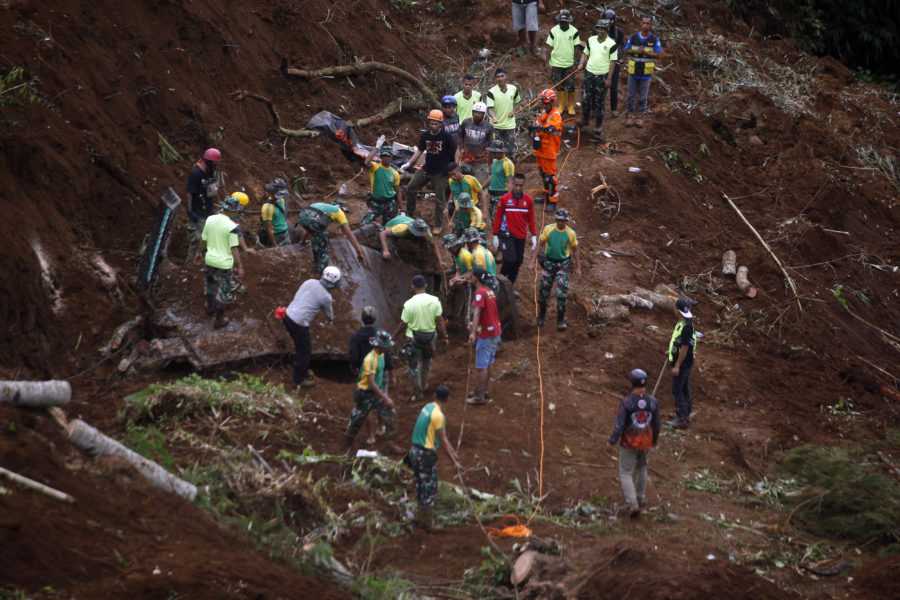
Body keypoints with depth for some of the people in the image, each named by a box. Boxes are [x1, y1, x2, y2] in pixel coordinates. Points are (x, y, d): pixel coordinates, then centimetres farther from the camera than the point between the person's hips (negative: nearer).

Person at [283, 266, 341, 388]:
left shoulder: (310, 282, 3)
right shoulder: (326, 297, -13)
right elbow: (329, 313, 7)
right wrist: (331, 320, 34)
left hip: (288, 315, 7)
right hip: (299, 324, -7)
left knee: (300, 346, 27)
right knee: (305, 351, 13)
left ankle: (302, 371, 45)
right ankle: (299, 379, 28)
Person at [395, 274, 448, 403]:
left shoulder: (409, 304, -19)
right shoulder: (434, 301, -11)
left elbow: (403, 324, -11)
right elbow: (439, 320, -8)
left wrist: (395, 336, 4)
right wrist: (444, 335, 5)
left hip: (413, 338, -3)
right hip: (429, 335, 3)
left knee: (414, 365, 11)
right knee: (426, 361, 29)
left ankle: (418, 393, 16)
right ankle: (424, 384, 41)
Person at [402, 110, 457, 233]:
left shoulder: (447, 137, -14)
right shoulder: (425, 135, -1)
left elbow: (456, 153, -6)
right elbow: (419, 151, 9)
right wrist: (408, 164, 3)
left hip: (440, 172, -5)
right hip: (427, 169, 5)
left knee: (439, 200, 3)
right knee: (410, 189, 4)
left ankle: (438, 225, 15)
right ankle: (409, 216, 20)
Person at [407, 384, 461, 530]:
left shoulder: (428, 407, 9)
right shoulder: (438, 415, -20)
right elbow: (443, 440, -18)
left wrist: (452, 450, 25)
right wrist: (455, 462, -16)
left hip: (416, 451, 9)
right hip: (426, 455, -9)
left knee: (421, 487, 19)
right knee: (429, 489, 2)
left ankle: (420, 518, 29)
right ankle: (427, 523, 8)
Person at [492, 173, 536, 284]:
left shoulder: (528, 200, 1)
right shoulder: (505, 199, -7)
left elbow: (531, 219, 9)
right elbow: (497, 218, -1)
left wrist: (534, 236, 5)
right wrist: (495, 236, -1)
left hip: (521, 237, 4)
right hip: (507, 235, -4)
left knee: (518, 262, 7)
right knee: (510, 260, -13)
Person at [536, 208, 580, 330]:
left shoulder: (571, 233, -4)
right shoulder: (548, 229, -4)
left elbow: (574, 250, 6)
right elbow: (542, 244, 4)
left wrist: (578, 267, 8)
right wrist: (541, 254, -15)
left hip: (563, 264, -1)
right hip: (549, 263, 1)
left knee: (562, 292, -10)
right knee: (544, 290, 8)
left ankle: (561, 320, -2)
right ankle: (541, 316, 28)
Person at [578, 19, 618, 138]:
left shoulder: (611, 44, -10)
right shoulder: (591, 40, 3)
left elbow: (612, 62, -8)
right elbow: (586, 53, 15)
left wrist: (609, 79, -10)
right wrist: (582, 64, -4)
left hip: (602, 76, -4)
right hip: (589, 73, 4)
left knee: (599, 102, 3)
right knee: (585, 99, 8)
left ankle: (599, 126, 13)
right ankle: (585, 122, 23)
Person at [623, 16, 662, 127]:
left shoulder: (654, 39, -7)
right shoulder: (633, 37, -3)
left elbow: (658, 54, -11)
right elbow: (626, 51, 0)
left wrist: (646, 52, -27)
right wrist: (636, 51, -20)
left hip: (646, 73, -1)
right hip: (633, 71, 1)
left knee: (643, 96, 5)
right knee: (631, 95, 7)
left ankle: (638, 116, 18)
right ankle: (630, 115, 21)